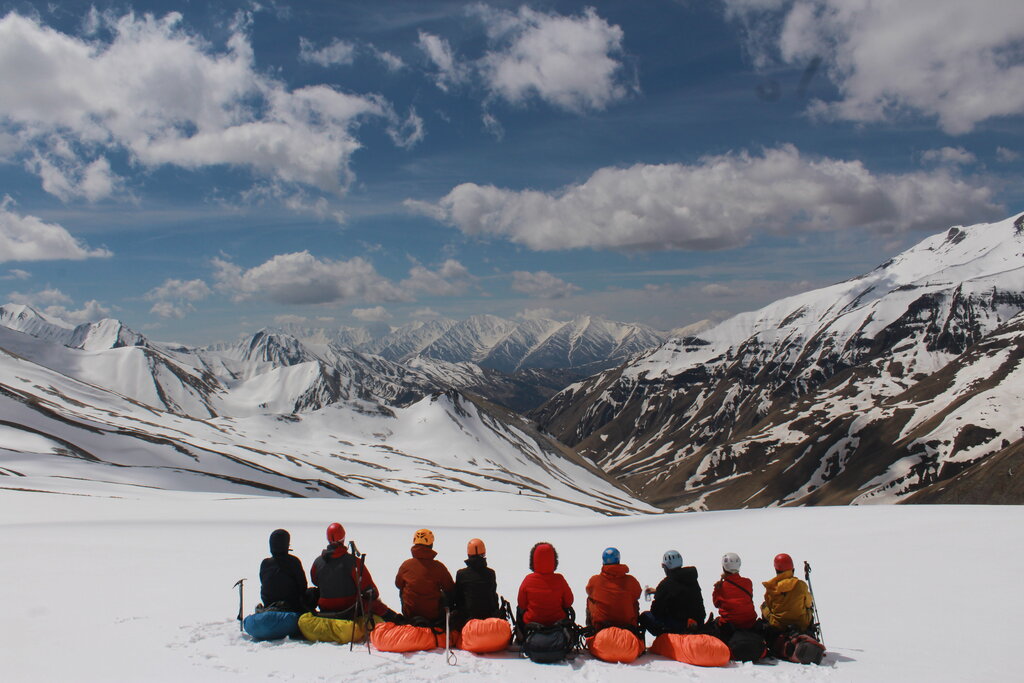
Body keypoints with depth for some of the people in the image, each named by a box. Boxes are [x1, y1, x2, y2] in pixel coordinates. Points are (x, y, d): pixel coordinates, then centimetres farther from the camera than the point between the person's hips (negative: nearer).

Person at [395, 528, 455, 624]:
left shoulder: (406, 565, -8)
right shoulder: (438, 567, -12)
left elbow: (398, 584, 11)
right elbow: (450, 589, -1)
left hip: (409, 613, 1)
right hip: (434, 615, -1)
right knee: (445, 595, 27)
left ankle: (413, 620, 30)